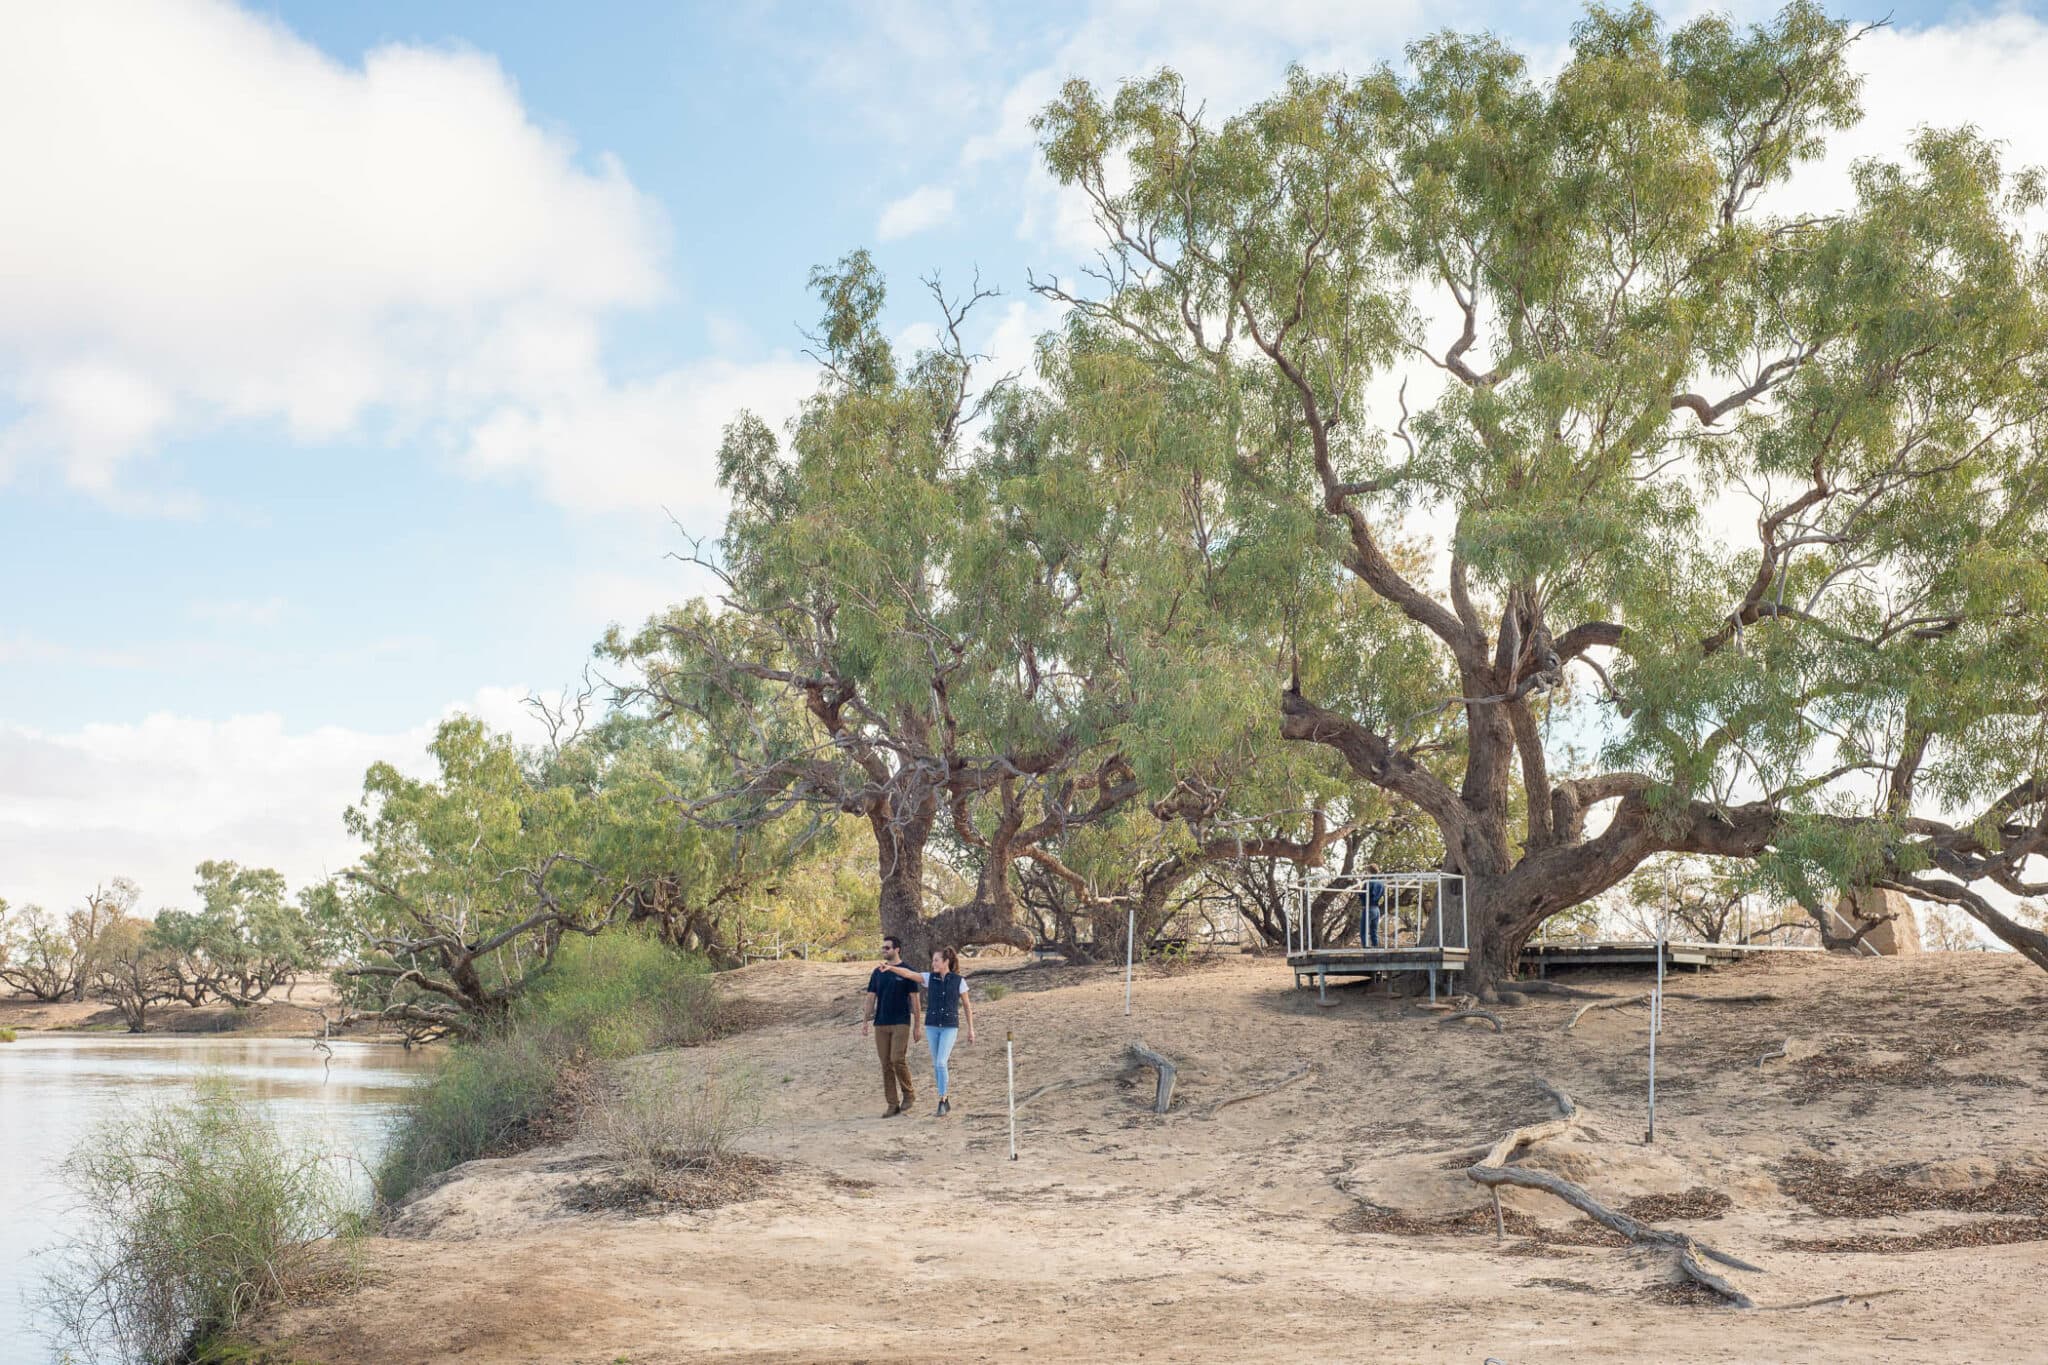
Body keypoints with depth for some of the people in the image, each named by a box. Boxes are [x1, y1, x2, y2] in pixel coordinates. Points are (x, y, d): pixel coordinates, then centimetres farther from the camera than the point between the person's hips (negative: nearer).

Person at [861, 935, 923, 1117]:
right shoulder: (877, 973, 9)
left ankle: (909, 1094, 8)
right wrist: (864, 1022, 4)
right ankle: (893, 1105, 7)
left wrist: (917, 1025, -5)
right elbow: (871, 998, 11)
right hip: (881, 1024, 4)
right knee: (886, 1064, 2)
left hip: (901, 1023, -4)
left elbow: (914, 999, -2)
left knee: (898, 1060, -14)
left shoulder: (906, 972, -2)